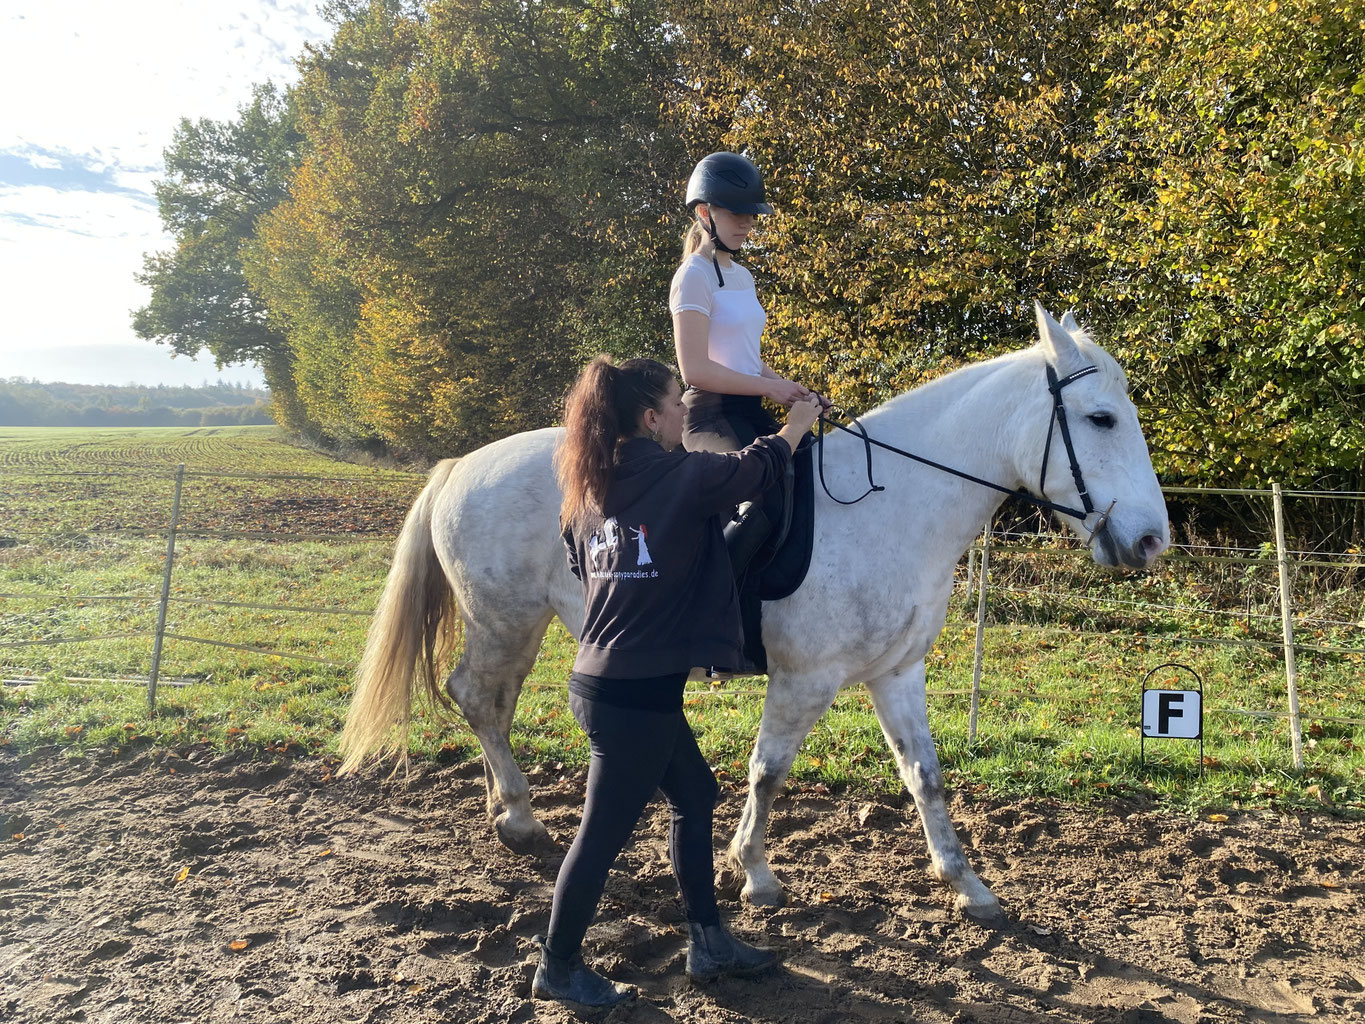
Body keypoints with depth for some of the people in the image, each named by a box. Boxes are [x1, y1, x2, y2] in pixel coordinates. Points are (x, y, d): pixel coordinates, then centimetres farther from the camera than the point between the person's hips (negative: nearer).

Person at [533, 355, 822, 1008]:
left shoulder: (591, 489, 5)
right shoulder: (685, 478, -15)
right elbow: (757, 468, 2)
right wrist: (798, 423, 20)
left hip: (601, 678, 9)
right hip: (638, 694, -8)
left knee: (694, 794, 20)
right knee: (605, 831, 7)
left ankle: (707, 943, 31)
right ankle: (558, 968, 25)